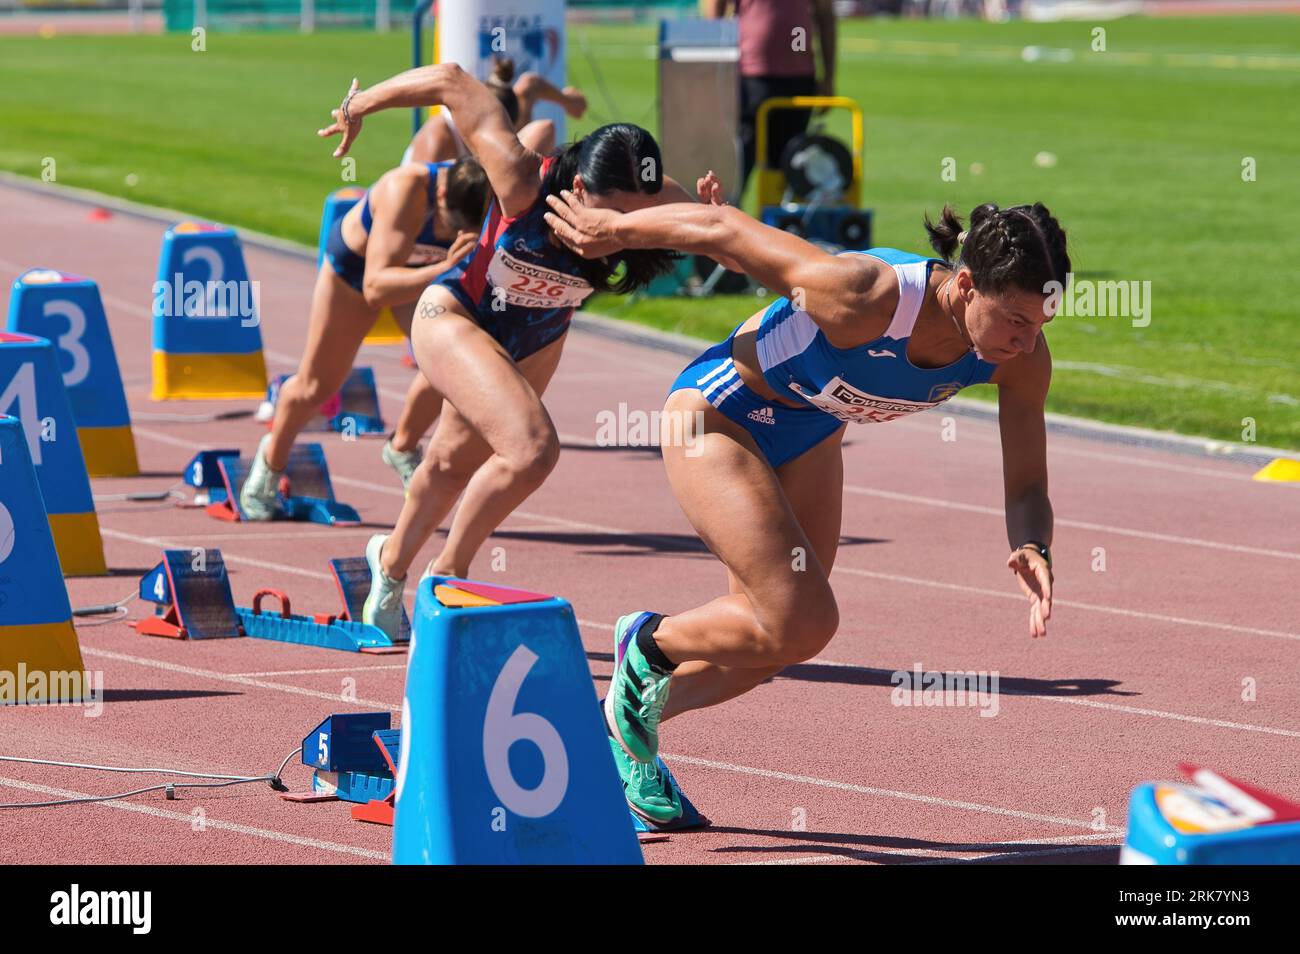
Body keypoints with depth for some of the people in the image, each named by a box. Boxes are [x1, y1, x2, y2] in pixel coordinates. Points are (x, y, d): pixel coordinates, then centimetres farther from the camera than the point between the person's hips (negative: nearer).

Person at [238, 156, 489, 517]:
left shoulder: (494, 192, -36)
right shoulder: (406, 189, -46)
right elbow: (375, 288, -53)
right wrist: (444, 269, -68)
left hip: (423, 265, 3)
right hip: (355, 260, -3)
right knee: (317, 385, 11)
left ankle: (403, 448, 11)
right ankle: (271, 460, 41)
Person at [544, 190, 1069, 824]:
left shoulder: (1021, 359, -23)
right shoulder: (864, 297, -40)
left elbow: (1025, 487, -13)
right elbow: (720, 229, -28)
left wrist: (1032, 551, -36)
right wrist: (608, 231, -12)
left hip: (809, 435, 7)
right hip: (719, 416, -7)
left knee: (771, 642, 13)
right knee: (800, 625, -16)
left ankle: (625, 730, 37)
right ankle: (650, 642, 12)